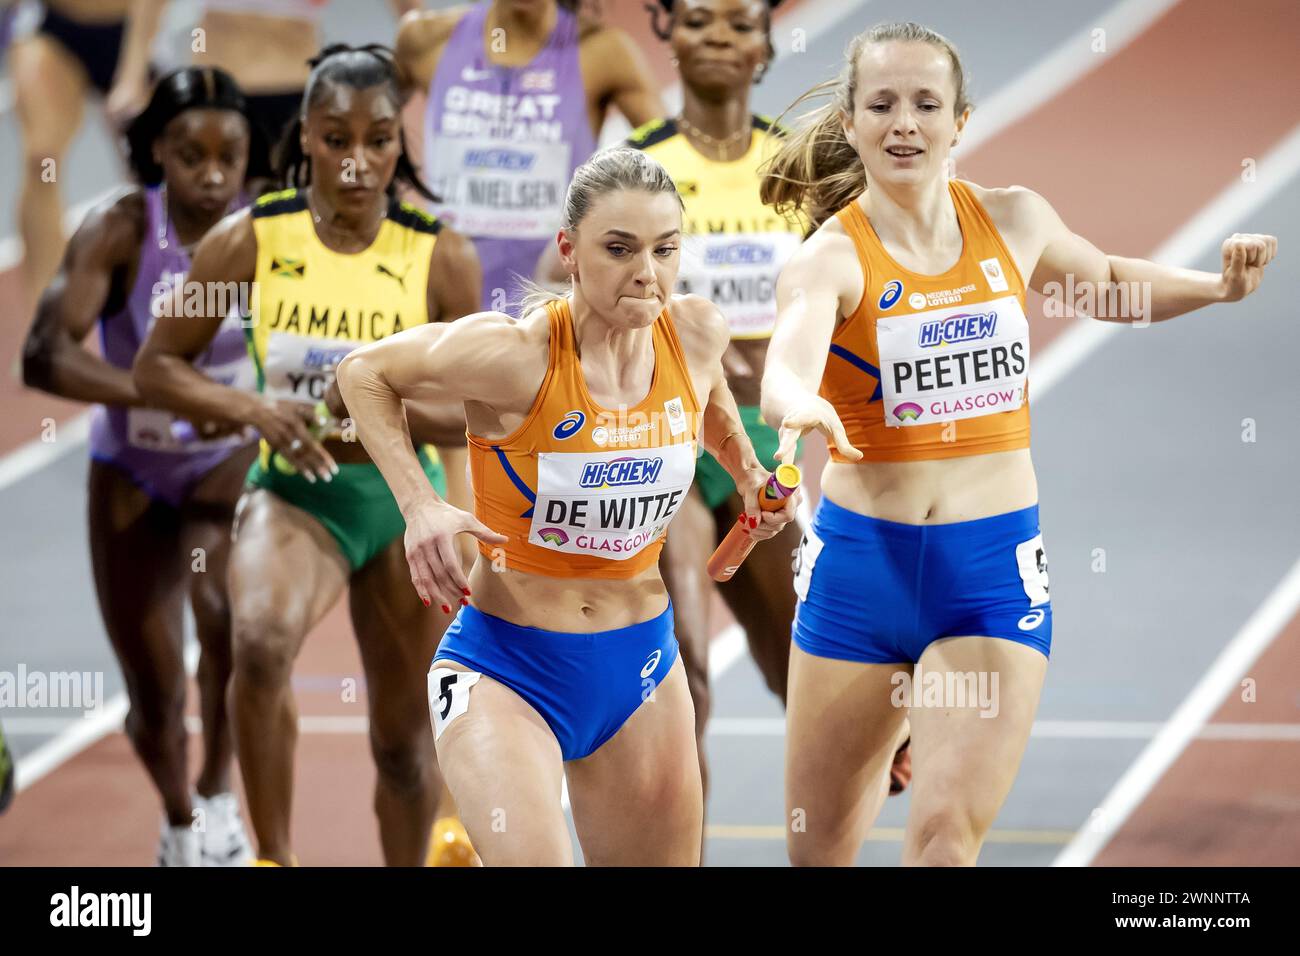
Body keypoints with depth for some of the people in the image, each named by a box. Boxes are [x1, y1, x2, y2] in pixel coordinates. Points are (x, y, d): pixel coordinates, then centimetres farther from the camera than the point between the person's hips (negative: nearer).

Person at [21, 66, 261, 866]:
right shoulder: (119, 233, -24)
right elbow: (44, 356, -36)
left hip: (231, 461, 0)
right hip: (134, 473, 0)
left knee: (224, 600, -33)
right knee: (156, 700, 8)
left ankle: (219, 793, -8)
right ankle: (181, 823, 42)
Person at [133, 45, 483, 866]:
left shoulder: (442, 258, -8)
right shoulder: (251, 241, -9)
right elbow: (157, 367, -2)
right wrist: (253, 409, -20)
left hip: (404, 499, 2)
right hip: (290, 491, -2)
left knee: (405, 739, 12)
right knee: (260, 643, -33)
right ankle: (273, 859, -20)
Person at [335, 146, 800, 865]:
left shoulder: (695, 333, -6)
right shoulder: (513, 354, -22)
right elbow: (364, 371, -6)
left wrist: (749, 474, 10)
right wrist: (418, 505, -16)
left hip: (640, 665, 6)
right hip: (506, 667, -6)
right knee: (530, 859, -28)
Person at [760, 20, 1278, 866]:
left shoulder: (1014, 221, 2)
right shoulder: (833, 257, -11)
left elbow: (1109, 282, 24)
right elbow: (789, 368, -31)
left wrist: (1217, 286, 7)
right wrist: (801, 407, -54)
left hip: (994, 570, 1)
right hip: (862, 563, -1)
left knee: (947, 837, -16)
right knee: (821, 848, 11)